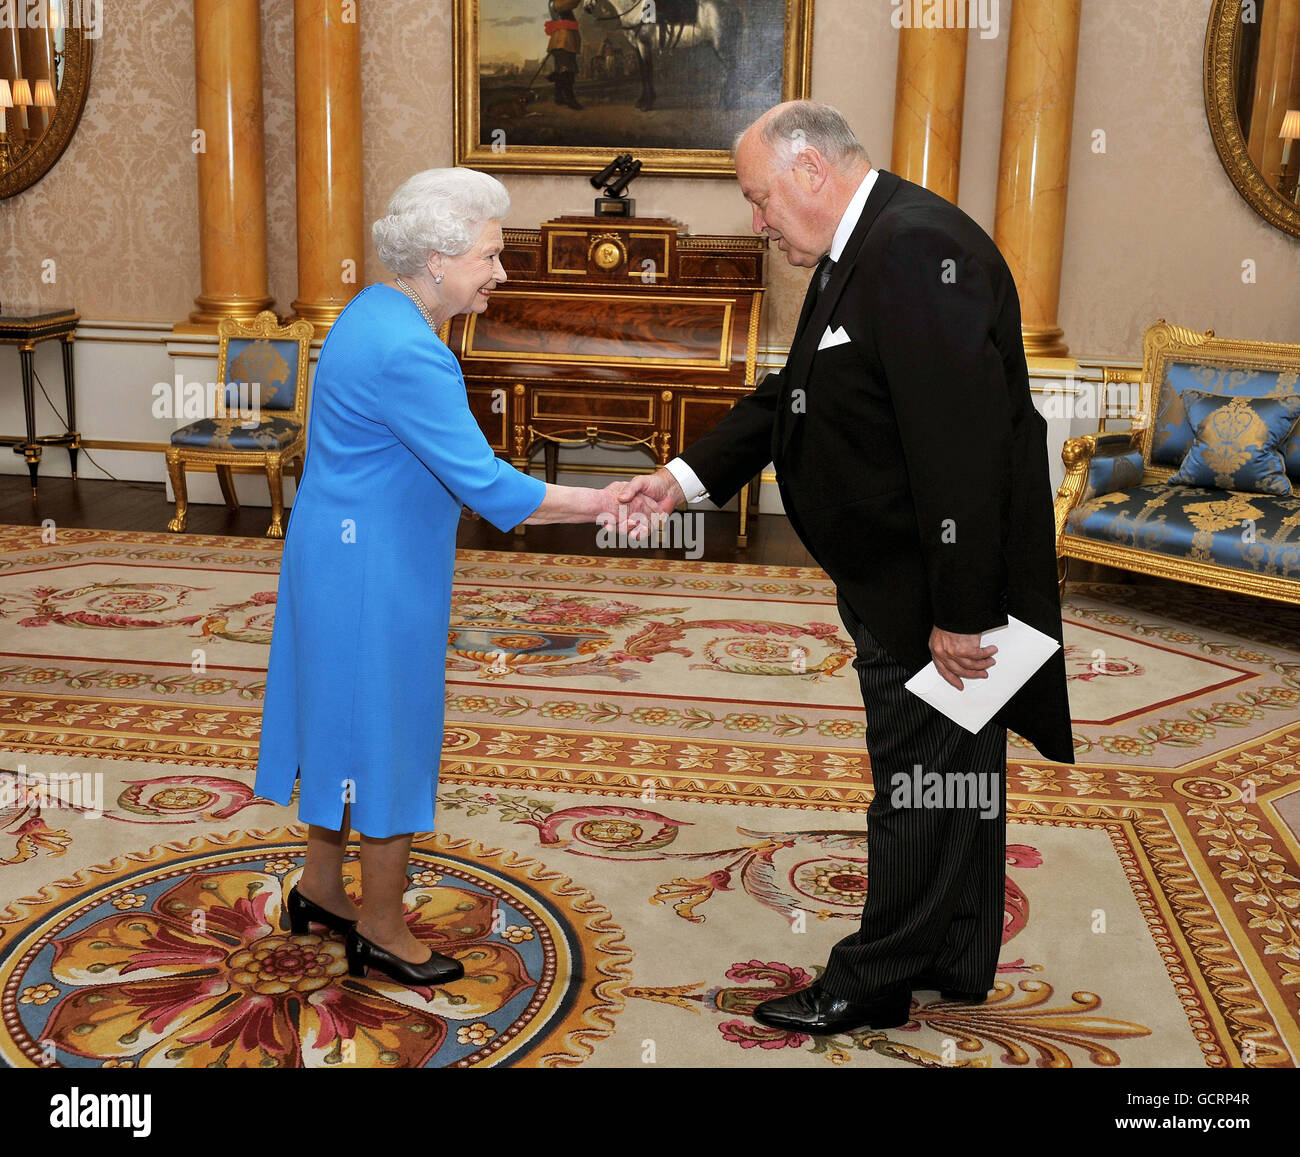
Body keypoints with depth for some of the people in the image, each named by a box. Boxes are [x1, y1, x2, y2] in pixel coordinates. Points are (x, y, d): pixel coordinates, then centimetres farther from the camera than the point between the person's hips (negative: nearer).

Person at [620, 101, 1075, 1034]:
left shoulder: (920, 248, -23)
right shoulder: (859, 252, 11)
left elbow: (963, 445, -27)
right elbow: (791, 396, 17)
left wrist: (958, 612, -25)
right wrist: (688, 475, 8)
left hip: (938, 582, -10)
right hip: (899, 577, 10)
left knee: (920, 778, 4)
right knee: (953, 769, 20)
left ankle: (876, 983, 20)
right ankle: (958, 958, 36)